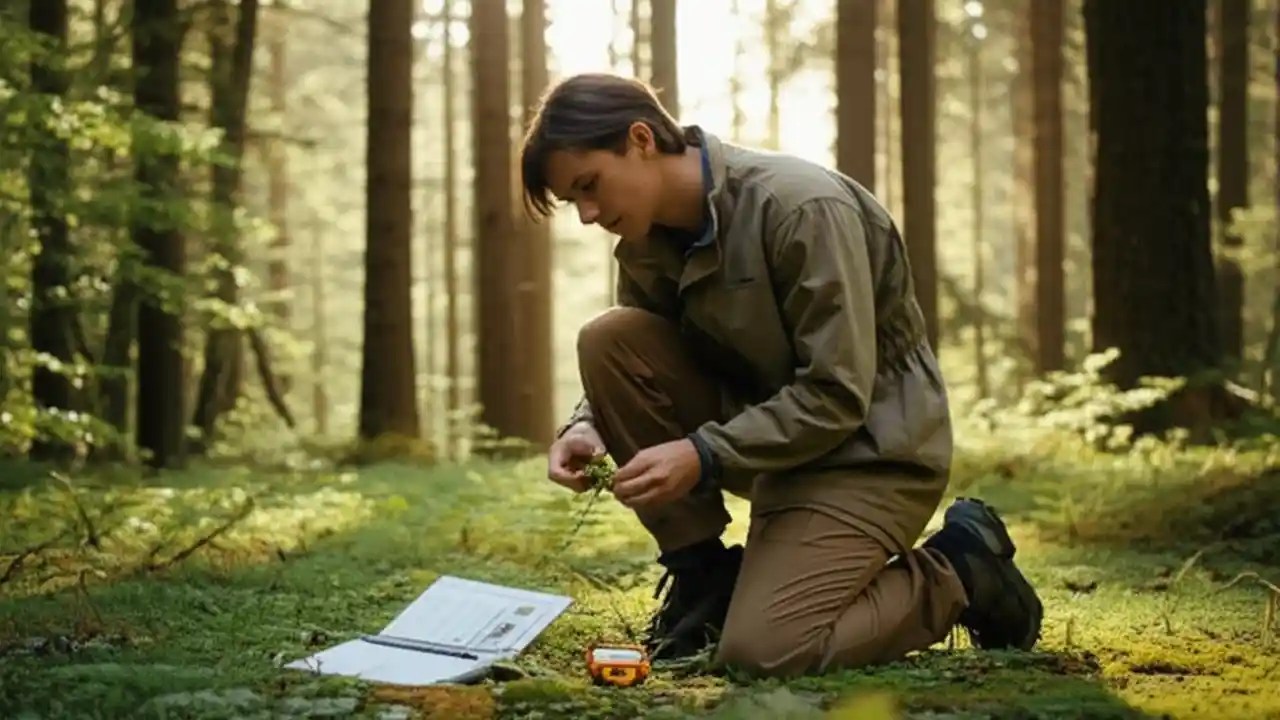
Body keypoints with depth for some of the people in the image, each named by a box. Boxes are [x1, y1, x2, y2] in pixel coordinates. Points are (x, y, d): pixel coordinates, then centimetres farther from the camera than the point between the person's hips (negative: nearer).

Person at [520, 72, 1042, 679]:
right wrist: (589, 426, -13)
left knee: (761, 651, -25)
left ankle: (957, 575, 2)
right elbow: (630, 370, 9)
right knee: (607, 341, -13)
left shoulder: (803, 208, -23)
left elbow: (838, 396, -25)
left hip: (869, 450, -7)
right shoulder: (647, 239, -1)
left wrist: (704, 455, -29)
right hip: (767, 435, 7)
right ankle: (703, 572, -2)